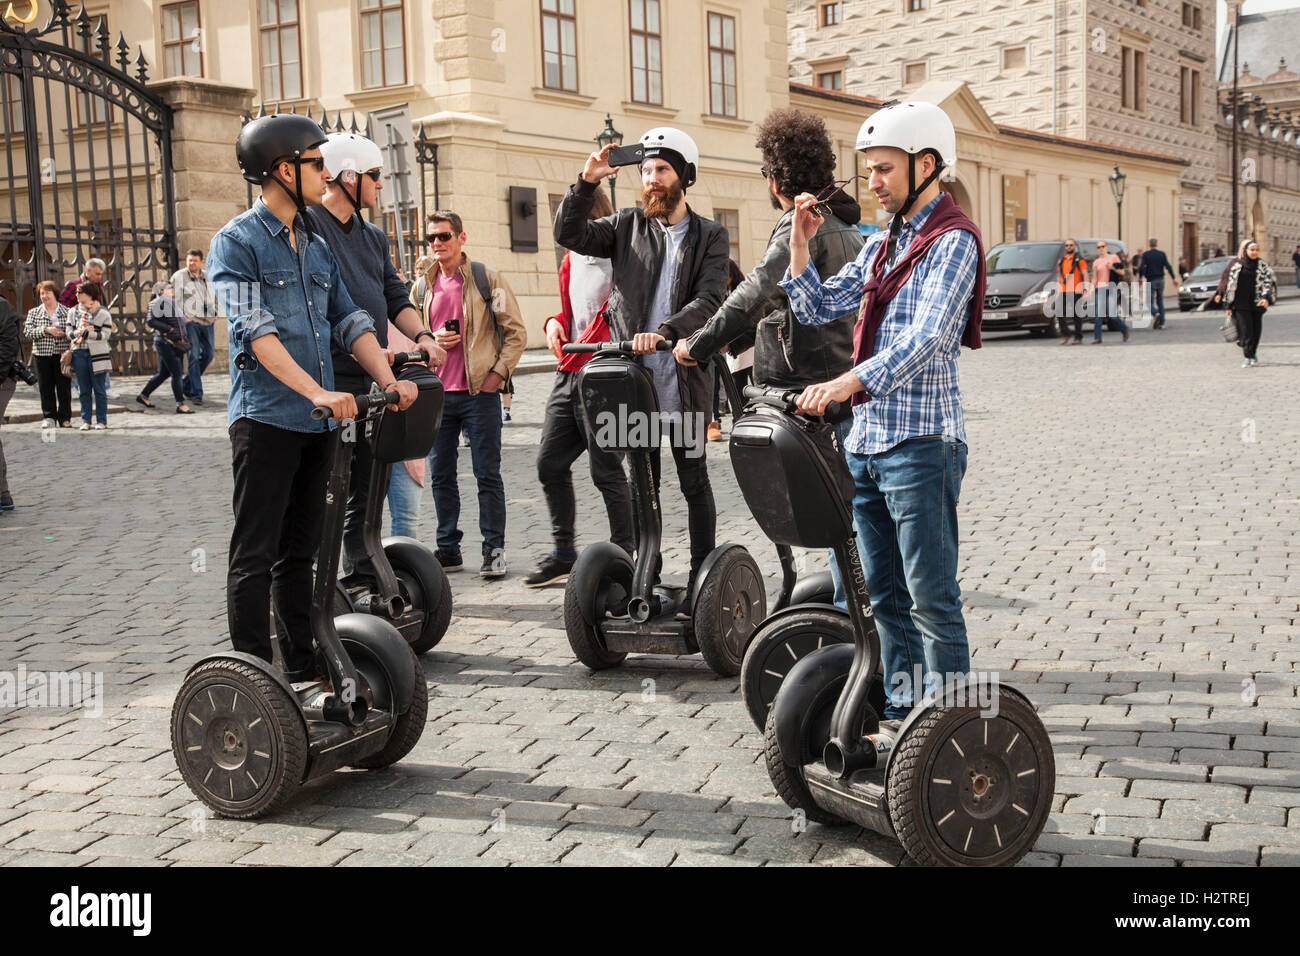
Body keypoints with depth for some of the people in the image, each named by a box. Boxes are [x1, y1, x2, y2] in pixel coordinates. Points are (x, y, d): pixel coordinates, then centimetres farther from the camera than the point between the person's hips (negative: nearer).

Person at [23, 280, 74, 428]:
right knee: (46, 388, 3)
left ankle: (65, 417, 9)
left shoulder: (67, 312, 6)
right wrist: (46, 330, -13)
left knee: (64, 387, 0)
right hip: (42, 355, 1)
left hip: (62, 354, -1)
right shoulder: (34, 313, 10)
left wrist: (64, 334, -15)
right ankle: (49, 417, 10)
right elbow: (27, 333, 0)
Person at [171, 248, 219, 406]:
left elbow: (215, 295, 25)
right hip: (190, 321, -6)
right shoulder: (179, 276, -3)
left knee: (209, 353, 8)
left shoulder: (208, 276, 13)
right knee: (193, 355, -11)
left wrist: (215, 313, 15)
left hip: (207, 321, 6)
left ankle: (187, 385, 23)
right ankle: (196, 393, -10)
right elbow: (175, 299, -7)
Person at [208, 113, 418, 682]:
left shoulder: (316, 247, 17)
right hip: (266, 418, -7)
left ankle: (303, 668, 21)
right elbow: (255, 332, -17)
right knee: (255, 556, -3)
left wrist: (388, 380, -1)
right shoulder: (236, 242, -6)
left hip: (318, 421, 7)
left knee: (299, 551, 13)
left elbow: (349, 321, 15)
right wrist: (318, 391, -26)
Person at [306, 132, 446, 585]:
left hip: (374, 378, 8)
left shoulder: (373, 236, 20)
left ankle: (362, 578, 23)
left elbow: (395, 296, 18)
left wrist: (421, 336, -3)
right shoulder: (307, 224, -7)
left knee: (371, 484, 13)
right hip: (331, 377, -8)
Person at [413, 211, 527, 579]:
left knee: (487, 475, -1)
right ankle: (448, 549, 18)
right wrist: (432, 340, -1)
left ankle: (494, 549, 7)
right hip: (438, 394, 4)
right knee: (440, 475, 8)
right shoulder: (422, 288, 12)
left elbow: (516, 332, 1)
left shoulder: (486, 278, 0)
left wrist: (499, 372, -8)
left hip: (479, 392, -4)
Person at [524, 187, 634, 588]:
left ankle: (623, 556, 9)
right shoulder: (571, 260, 16)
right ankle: (563, 552, 22)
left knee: (605, 470, -3)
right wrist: (554, 323, 6)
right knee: (550, 463, 10)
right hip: (568, 374, 9)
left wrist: (576, 355, -22)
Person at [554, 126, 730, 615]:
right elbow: (569, 234, 1)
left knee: (694, 480, 4)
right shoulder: (628, 225, 10)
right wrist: (586, 183, -12)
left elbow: (710, 299, -10)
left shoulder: (709, 235, 3)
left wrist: (665, 331, -24)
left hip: (684, 377, -2)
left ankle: (701, 578, 13)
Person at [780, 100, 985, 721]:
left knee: (931, 595, -4)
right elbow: (817, 309, 19)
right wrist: (799, 241, 6)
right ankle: (902, 706, 26)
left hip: (921, 442, -8)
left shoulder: (953, 242, -9)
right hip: (866, 438, 8)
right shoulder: (881, 245, 17)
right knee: (885, 593, 15)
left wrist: (849, 382, -36)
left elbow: (927, 338, -24)